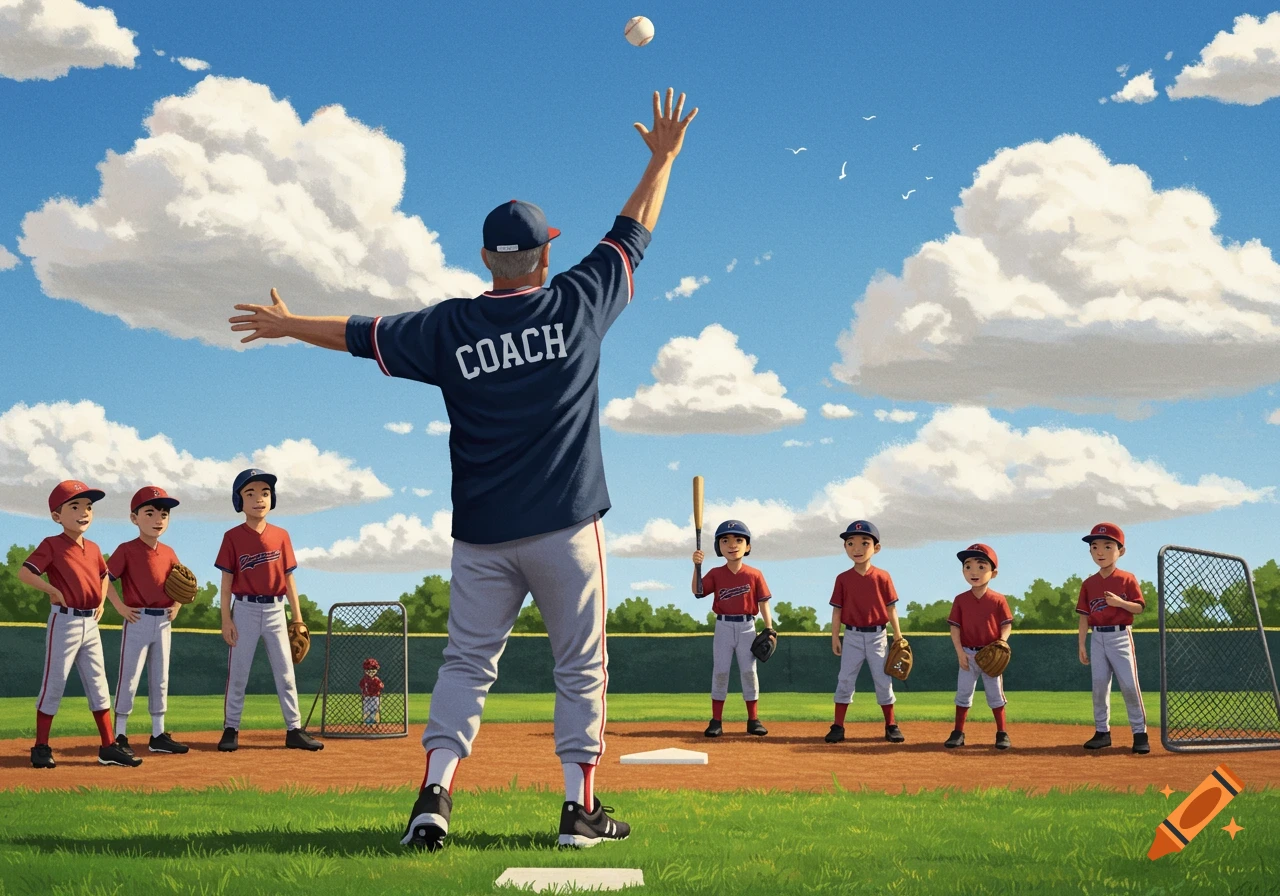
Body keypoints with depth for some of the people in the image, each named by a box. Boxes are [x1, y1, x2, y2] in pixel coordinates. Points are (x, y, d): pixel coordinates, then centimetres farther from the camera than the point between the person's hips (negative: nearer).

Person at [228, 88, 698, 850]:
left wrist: (286, 324, 29)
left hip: (482, 535, 2)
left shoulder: (450, 328, 0)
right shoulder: (577, 304, -3)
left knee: (467, 664, 11)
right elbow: (634, 234, 10)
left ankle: (434, 795, 0)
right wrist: (662, 157, 24)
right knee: (581, 667, 8)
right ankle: (581, 809, 8)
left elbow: (360, 333, 12)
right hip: (566, 527, -1)